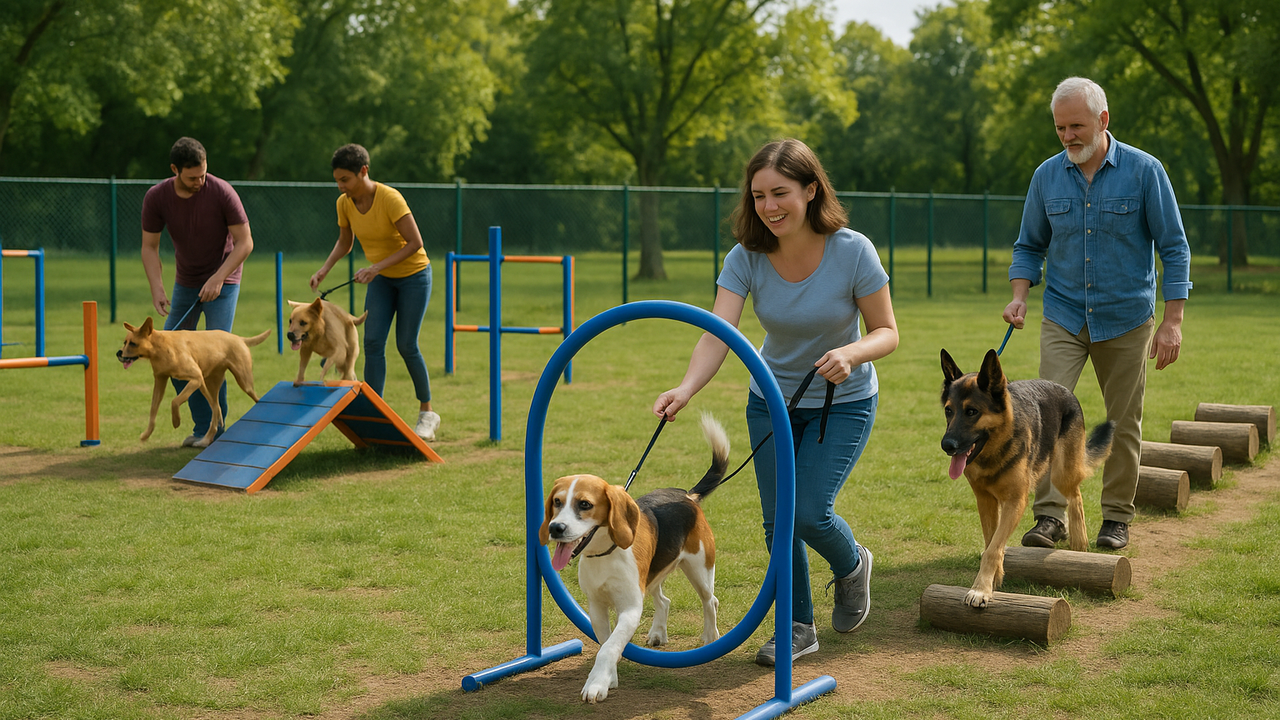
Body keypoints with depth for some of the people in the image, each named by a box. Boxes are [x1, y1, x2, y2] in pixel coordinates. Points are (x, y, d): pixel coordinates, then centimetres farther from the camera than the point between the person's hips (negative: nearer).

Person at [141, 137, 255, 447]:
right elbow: (149, 247, -6)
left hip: (222, 281, -4)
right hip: (185, 282, 4)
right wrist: (157, 288, -19)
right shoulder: (156, 197, -12)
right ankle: (202, 424, 13)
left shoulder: (221, 192, -21)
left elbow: (245, 242, -16)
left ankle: (214, 430, 0)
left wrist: (218, 278, -25)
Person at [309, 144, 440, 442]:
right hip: (381, 279, 5)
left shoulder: (390, 198, -27)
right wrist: (324, 269, -10)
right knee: (373, 342, -8)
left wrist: (377, 267, -32)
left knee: (406, 345, -4)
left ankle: (427, 412, 14)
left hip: (414, 275, -5)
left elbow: (415, 243, -27)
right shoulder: (344, 203, -9)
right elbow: (344, 242, 7)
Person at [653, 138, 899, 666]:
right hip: (772, 399, 3)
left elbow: (887, 331, -14)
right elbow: (718, 335, -28)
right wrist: (686, 389, -47)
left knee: (809, 513, -15)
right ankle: (798, 627, 25)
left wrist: (851, 353, -36)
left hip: (843, 402, -3)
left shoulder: (852, 252, -23)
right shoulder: (746, 258, -17)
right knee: (776, 520, 4)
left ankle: (851, 565, 21)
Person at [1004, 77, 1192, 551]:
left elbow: (1174, 247, -4)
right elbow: (1029, 245, 13)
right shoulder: (1047, 176, 2)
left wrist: (1172, 321, -10)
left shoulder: (1144, 170, -6)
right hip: (1063, 317, 2)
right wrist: (1019, 296, -5)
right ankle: (1050, 516, -10)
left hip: (1126, 320, -2)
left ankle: (1117, 517, 19)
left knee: (1123, 422, 5)